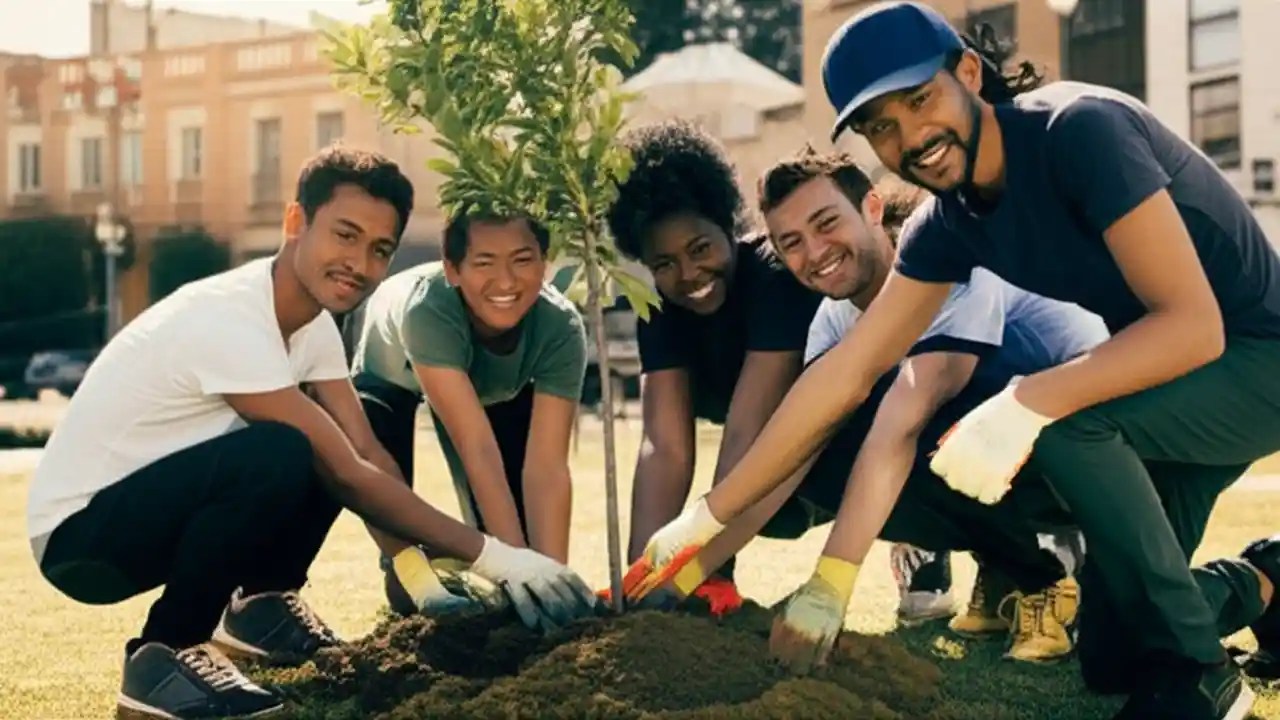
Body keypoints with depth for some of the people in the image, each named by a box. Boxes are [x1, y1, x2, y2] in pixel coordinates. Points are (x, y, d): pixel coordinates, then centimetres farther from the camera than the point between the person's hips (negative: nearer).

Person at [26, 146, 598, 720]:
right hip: (79, 532, -9)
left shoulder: (312, 322, -1)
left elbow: (367, 452, -3)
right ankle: (164, 655, -16)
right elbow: (345, 475, -27)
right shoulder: (231, 321, -28)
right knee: (281, 456, -33)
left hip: (165, 510, 9)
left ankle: (261, 604, 14)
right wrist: (491, 556, -25)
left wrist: (417, 567, -17)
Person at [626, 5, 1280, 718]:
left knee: (1067, 421, -34)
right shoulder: (948, 223, -5)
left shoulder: (1079, 130, -28)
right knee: (1111, 659, 7)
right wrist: (708, 516, -7)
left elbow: (1194, 324, -33)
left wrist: (1027, 403, -43)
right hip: (1165, 371, 7)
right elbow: (846, 372, -4)